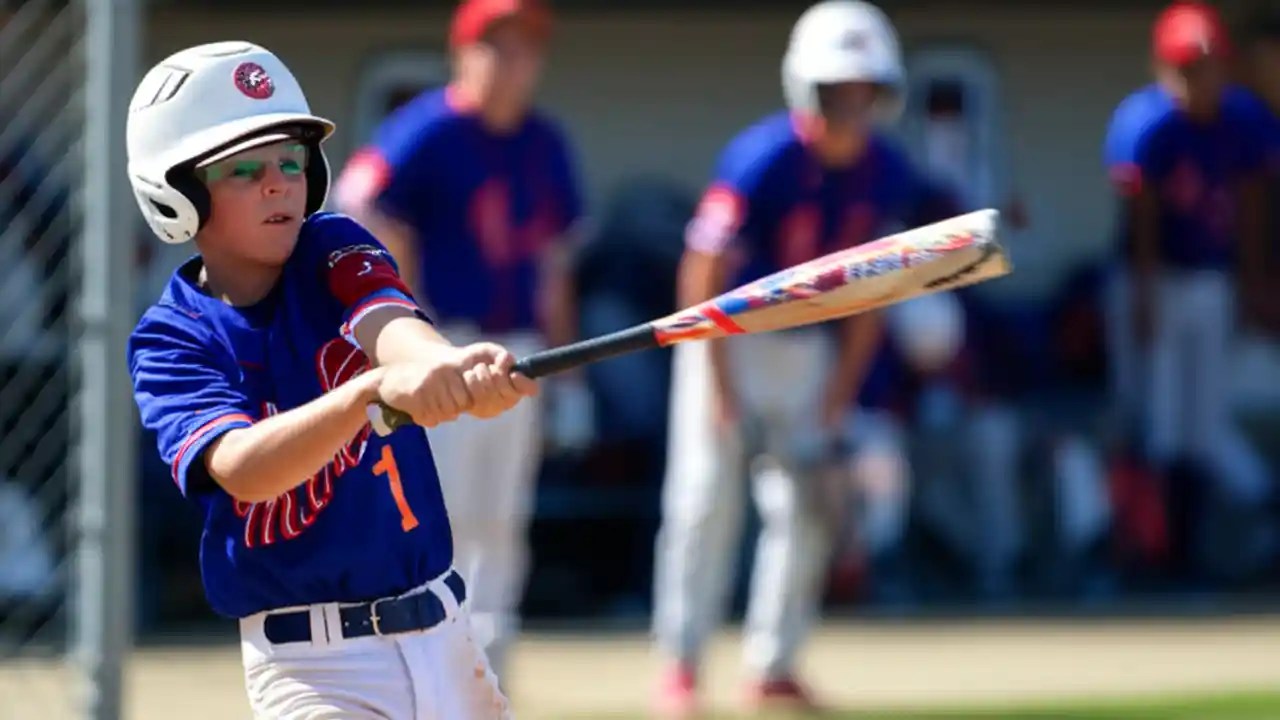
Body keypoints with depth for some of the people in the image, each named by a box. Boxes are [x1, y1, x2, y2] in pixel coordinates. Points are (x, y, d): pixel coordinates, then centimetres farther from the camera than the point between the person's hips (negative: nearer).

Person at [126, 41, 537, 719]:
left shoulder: (334, 252, 2)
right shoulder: (170, 342, -7)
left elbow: (386, 321, -22)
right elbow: (241, 469, -27)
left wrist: (439, 361, -47)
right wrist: (374, 389, -45)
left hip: (442, 637, 4)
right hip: (311, 664, -4)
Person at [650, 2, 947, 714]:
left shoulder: (887, 174, -7)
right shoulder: (761, 162, -23)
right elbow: (704, 274, -18)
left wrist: (842, 389, 1)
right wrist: (720, 384, -17)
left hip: (809, 344, 5)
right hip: (729, 336, -5)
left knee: (804, 509, 3)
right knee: (706, 501, -7)